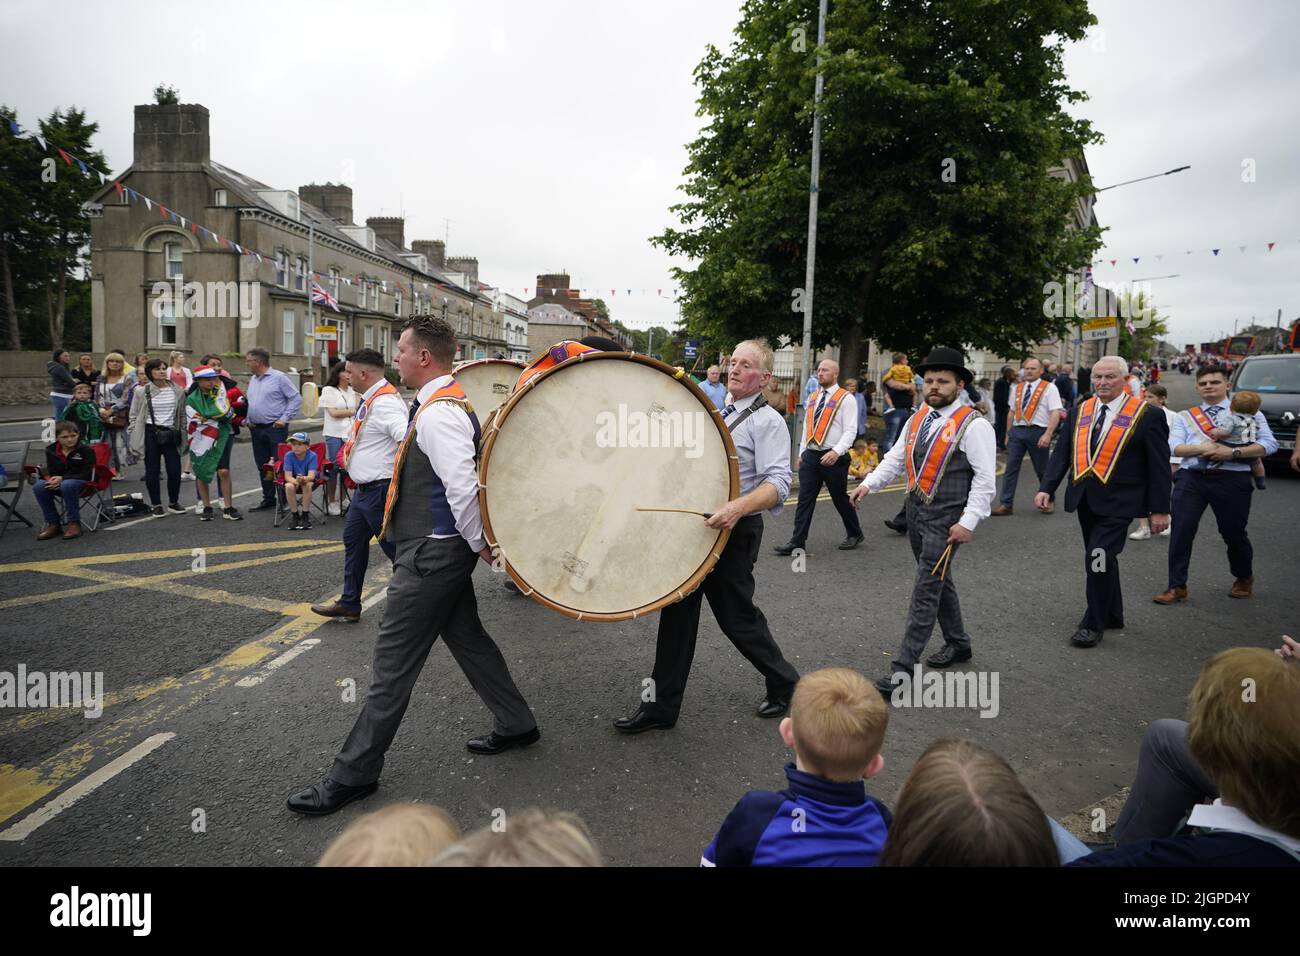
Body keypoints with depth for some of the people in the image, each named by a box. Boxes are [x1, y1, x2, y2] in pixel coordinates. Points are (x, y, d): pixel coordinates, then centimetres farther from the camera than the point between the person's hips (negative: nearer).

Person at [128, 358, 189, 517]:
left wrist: (184, 435, 8)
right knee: (152, 471, 4)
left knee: (175, 471, -1)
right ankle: (156, 504, 16)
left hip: (171, 434, 1)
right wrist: (134, 438, 0)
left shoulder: (177, 391, 6)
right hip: (150, 434, -1)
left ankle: (173, 502, 17)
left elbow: (182, 415, 12)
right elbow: (134, 416, 4)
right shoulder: (141, 392, 0)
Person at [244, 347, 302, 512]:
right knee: (262, 466, 11)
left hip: (275, 428, -7)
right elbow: (249, 402, 24)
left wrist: (285, 418, -13)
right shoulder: (252, 379, 15)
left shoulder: (279, 377, -7)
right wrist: (248, 419, 9)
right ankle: (268, 498, 21)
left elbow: (296, 399, -8)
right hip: (256, 429, 7)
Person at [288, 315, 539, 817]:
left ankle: (354, 773, 12)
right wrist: (478, 544, 18)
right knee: (467, 638, 21)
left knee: (393, 661, -1)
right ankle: (516, 723, 36)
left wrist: (479, 544, -18)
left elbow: (463, 487, -29)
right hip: (442, 549, 11)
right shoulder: (451, 401, 12)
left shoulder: (438, 413, -21)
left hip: (431, 555, -11)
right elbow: (460, 481, 19)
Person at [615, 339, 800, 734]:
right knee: (677, 613, 9)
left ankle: (784, 683, 29)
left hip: (733, 532, -7)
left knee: (736, 616, 3)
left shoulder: (767, 421, -9)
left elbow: (778, 483, -22)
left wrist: (738, 507, -38)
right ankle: (661, 706, 18)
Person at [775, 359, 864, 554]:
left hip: (833, 458, -5)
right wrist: (802, 453, 16)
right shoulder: (813, 398, 14)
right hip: (810, 455, 5)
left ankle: (854, 534, 29)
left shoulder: (846, 398, -6)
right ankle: (797, 542, 0)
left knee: (840, 499, 8)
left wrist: (836, 452, -24)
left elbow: (850, 430, -12)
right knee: (805, 498, -1)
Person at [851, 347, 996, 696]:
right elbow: (896, 458, 12)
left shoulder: (973, 425, -10)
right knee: (939, 581, 19)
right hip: (916, 510, 7)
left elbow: (985, 479, -13)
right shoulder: (917, 419, 10)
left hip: (946, 518, -7)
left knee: (926, 589, -7)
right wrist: (869, 483, -3)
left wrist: (968, 522, -18)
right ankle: (958, 643, 37)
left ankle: (904, 667, -6)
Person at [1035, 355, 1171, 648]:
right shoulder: (1079, 412, 9)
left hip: (1117, 502, -6)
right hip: (1085, 500, 6)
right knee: (1102, 559, 16)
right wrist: (1046, 488, -2)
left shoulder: (1147, 415, -6)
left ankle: (1094, 624, 3)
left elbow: (1159, 466, -5)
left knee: (1098, 558, -12)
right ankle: (1112, 614, 33)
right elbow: (1062, 454, 9)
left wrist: (1159, 509, -6)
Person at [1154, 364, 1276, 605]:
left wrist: (1233, 452, -17)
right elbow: (1173, 447, 0)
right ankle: (1177, 587, 3)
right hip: (1191, 478, 2)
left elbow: (1269, 444, -4)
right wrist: (1202, 449, -17)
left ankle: (1244, 578, 37)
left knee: (1233, 533, 8)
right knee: (1181, 531, -6)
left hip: (1232, 480, -1)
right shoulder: (1186, 416, 14)